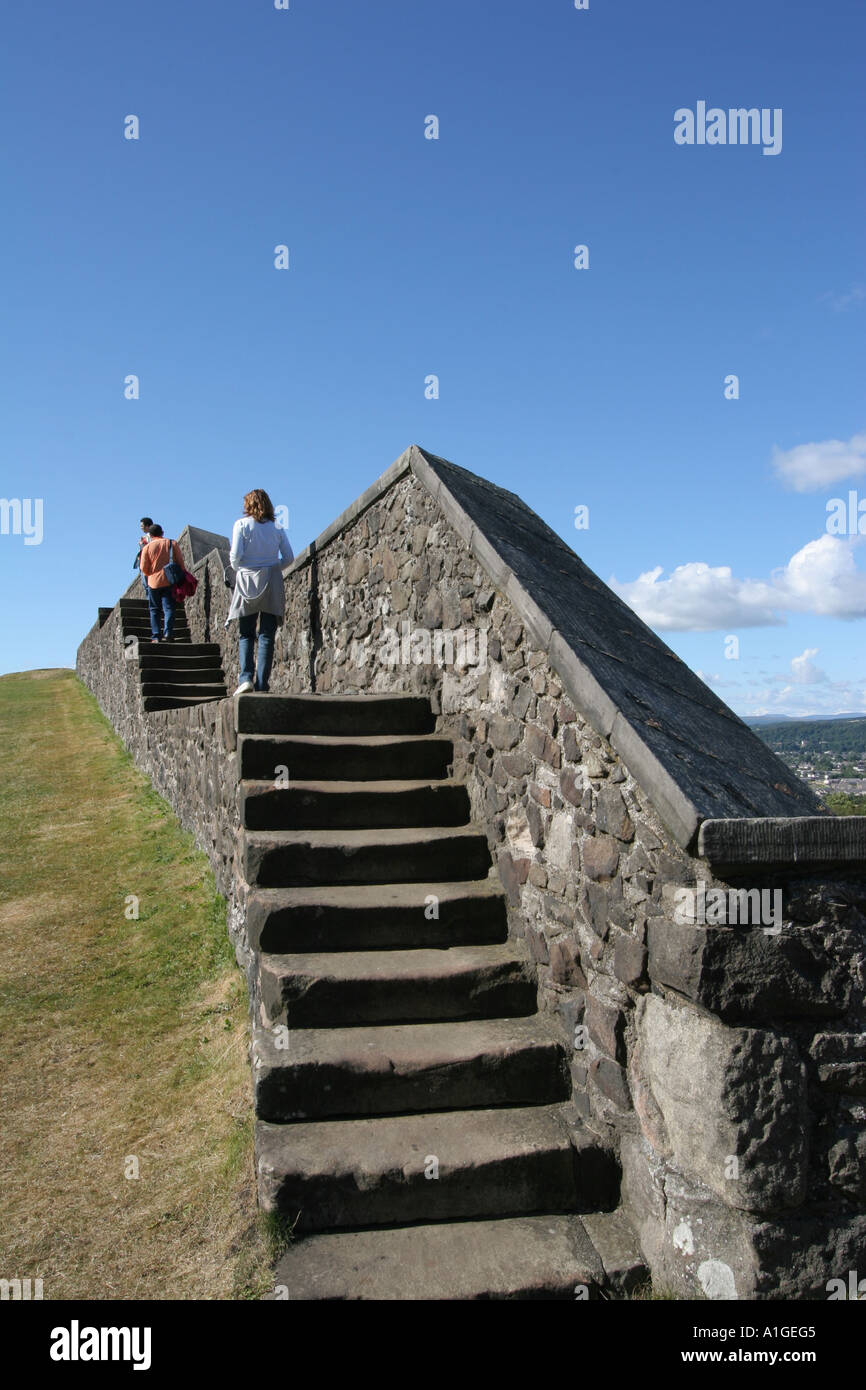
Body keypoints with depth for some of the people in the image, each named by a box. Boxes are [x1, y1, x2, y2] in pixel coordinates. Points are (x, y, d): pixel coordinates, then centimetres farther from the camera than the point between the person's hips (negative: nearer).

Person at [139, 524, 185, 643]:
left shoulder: (147, 547, 0)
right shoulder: (172, 544, 2)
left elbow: (143, 568, -2)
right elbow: (180, 562, -1)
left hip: (153, 582, 0)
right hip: (170, 581, 0)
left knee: (154, 610, 9)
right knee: (169, 608, 0)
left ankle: (155, 636, 2)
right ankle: (168, 633, -17)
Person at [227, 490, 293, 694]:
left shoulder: (242, 524, 0)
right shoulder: (277, 528, 7)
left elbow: (236, 554, -9)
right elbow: (289, 558, 4)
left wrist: (237, 569, 11)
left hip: (247, 581, -1)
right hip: (272, 584, 1)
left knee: (246, 634, 8)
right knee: (267, 635, 2)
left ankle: (246, 677, -8)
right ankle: (262, 684, -3)